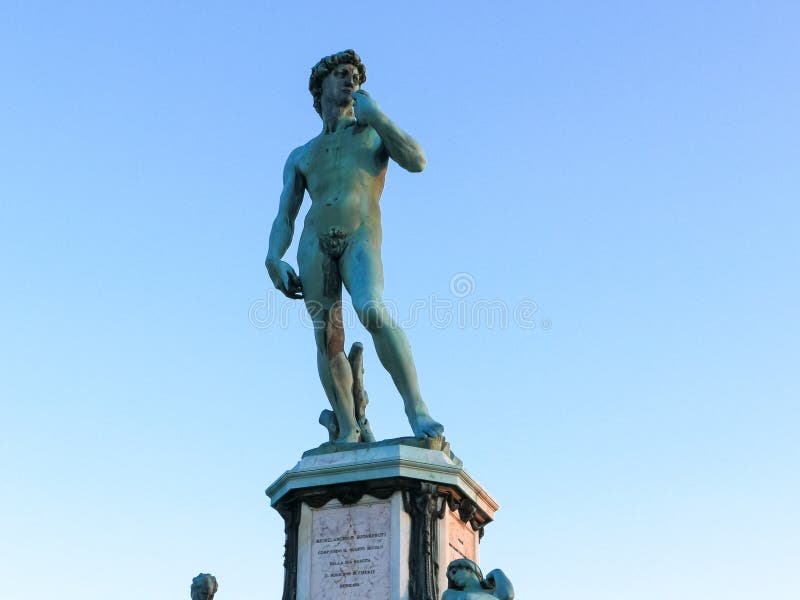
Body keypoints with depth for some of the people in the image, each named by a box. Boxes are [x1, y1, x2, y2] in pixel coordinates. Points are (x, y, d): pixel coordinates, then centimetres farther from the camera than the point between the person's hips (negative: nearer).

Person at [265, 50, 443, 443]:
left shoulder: (372, 129, 20)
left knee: (373, 313, -29)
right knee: (327, 341, -6)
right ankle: (348, 431, -2)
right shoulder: (300, 156, 24)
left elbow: (416, 161, 0)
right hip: (314, 243, 3)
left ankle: (417, 408, -27)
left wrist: (373, 113, 1)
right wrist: (274, 258, -3)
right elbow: (284, 217, 16)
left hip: (361, 239, -3)